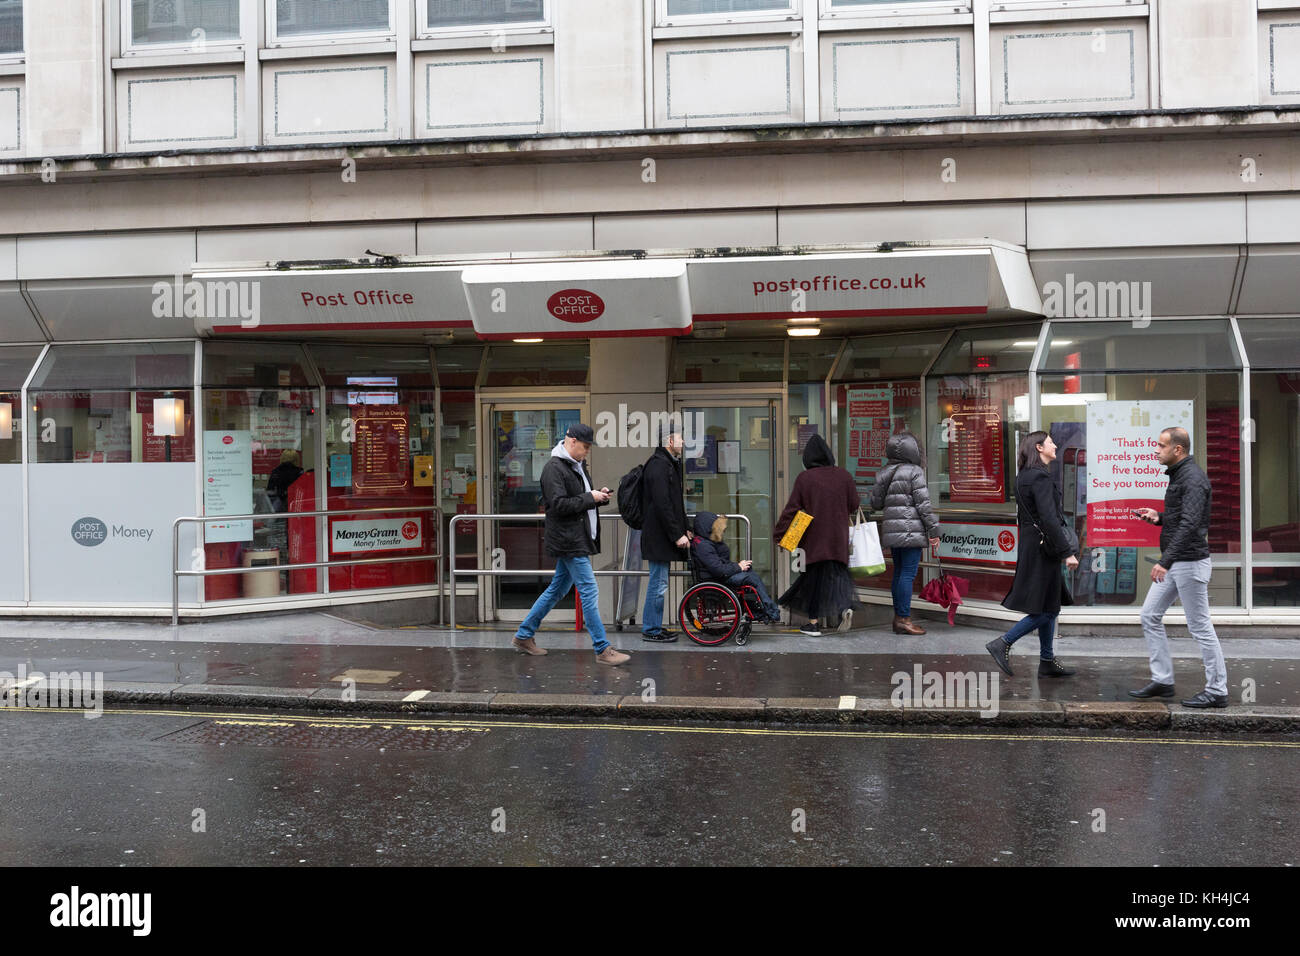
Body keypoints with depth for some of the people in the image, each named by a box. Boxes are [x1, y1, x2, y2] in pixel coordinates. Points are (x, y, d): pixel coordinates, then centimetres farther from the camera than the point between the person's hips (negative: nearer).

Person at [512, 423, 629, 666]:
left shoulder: (579, 465, 16)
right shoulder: (554, 468, -14)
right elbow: (559, 504, -21)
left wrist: (599, 495, 6)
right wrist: (590, 497, -17)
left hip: (579, 539, 10)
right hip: (568, 541, -10)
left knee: (557, 589, 15)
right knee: (589, 592, -7)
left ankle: (523, 636, 25)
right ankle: (602, 649, -2)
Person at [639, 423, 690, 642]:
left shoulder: (668, 463, 18)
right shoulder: (659, 465, -17)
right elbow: (662, 504, -23)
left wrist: (681, 530, 19)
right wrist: (677, 534, -21)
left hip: (663, 535, 11)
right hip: (658, 535, -11)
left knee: (658, 582, 15)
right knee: (658, 583, -4)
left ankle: (654, 626, 22)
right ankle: (651, 630, 4)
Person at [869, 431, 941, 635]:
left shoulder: (884, 473, 11)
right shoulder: (915, 472, -8)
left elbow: (876, 503, 15)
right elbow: (923, 504, -10)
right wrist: (934, 531, -6)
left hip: (891, 531, 7)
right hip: (912, 530, -7)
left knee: (899, 572, 13)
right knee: (908, 573, -6)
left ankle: (898, 617, 17)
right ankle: (903, 619, -7)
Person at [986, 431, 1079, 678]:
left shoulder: (1024, 476, 13)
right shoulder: (1040, 476, -17)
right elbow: (1049, 518, -23)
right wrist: (1067, 552, -22)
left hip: (1030, 544, 10)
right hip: (1043, 547, -10)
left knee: (1051, 607, 14)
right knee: (1045, 609, -4)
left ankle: (1047, 661, 20)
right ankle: (1003, 644, -3)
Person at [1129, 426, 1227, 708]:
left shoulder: (1193, 479, -17)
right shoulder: (1178, 475, 15)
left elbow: (1189, 524, -28)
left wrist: (1165, 561, -33)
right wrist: (1158, 517, 6)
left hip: (1190, 562, -10)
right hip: (1174, 563, 10)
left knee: (1200, 626, -2)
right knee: (1150, 615, 10)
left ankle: (1217, 691, 8)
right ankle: (1162, 681, 16)